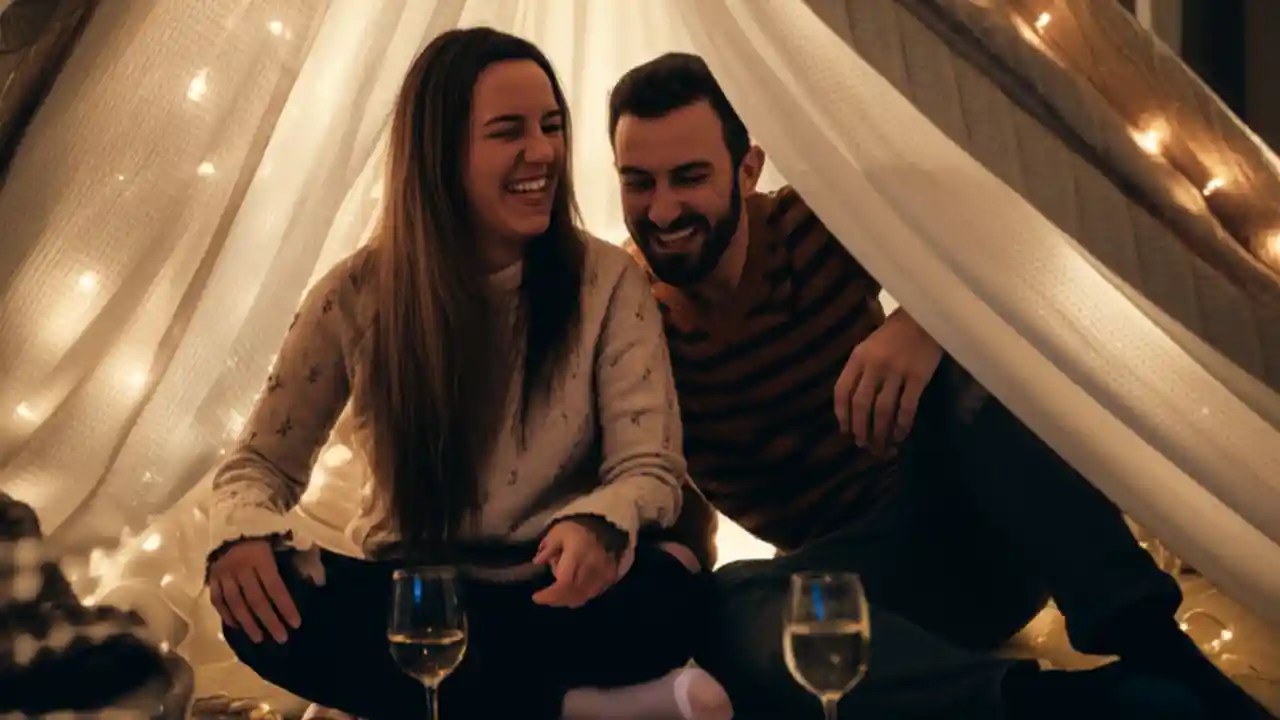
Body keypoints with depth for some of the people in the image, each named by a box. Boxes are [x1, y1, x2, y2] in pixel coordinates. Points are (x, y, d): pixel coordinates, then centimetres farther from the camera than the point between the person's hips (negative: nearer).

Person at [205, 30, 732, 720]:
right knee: (261, 601, -29)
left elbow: (650, 465, -11)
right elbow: (259, 461, -1)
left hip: (552, 594, -2)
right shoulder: (359, 293, -6)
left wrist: (599, 526, -37)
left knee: (664, 591, -34)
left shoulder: (608, 280, -7)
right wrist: (243, 531, -27)